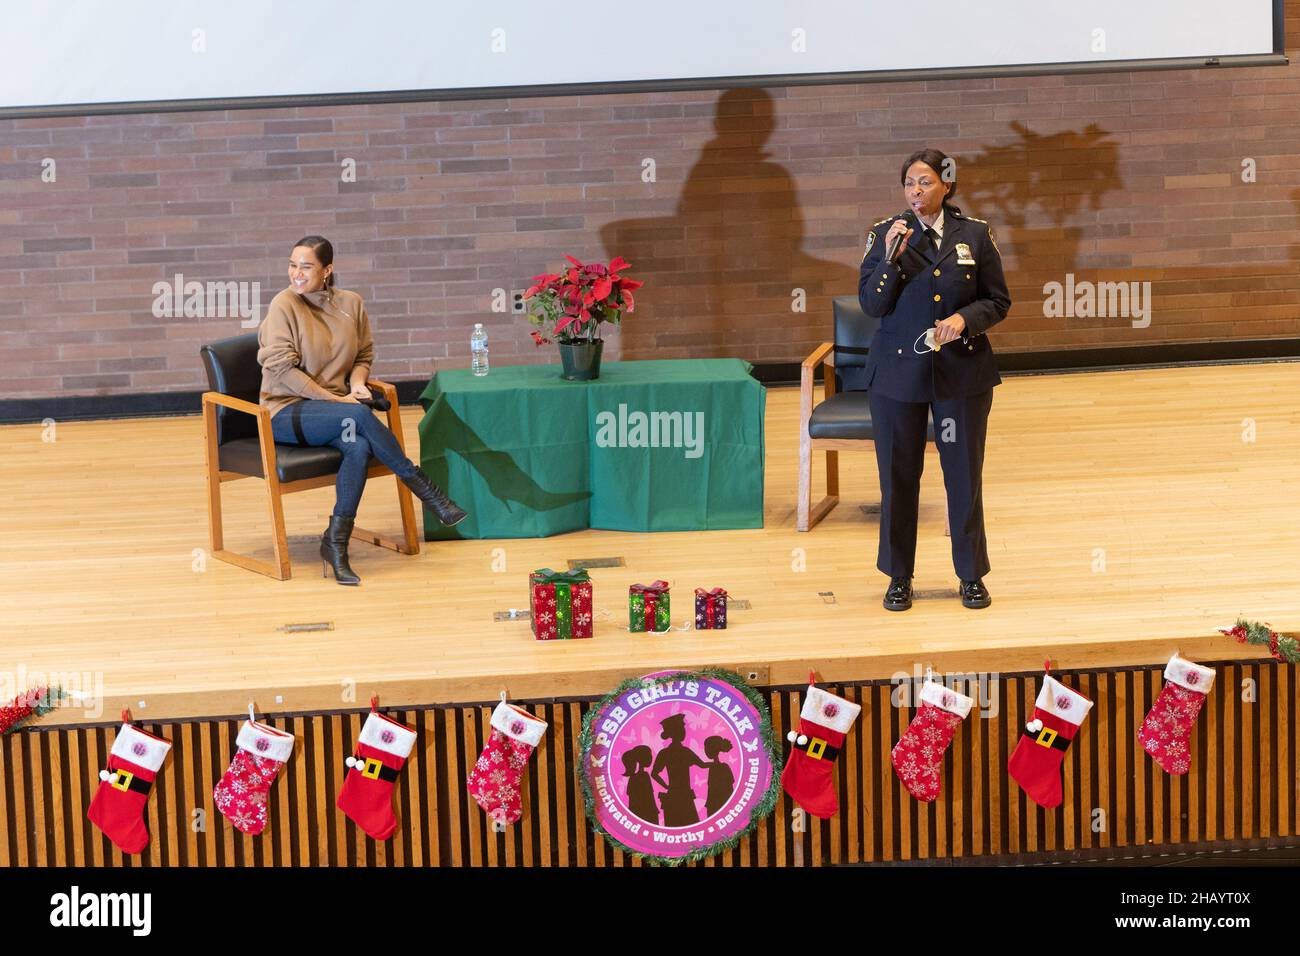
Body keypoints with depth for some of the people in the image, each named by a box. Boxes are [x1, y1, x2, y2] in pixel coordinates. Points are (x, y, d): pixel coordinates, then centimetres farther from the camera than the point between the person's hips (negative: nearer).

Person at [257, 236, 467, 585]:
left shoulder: (351, 303, 7)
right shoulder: (284, 305, -7)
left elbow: (364, 355, 19)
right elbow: (281, 368, -12)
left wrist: (356, 383, -5)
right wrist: (334, 399, -17)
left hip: (333, 407, 4)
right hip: (286, 412, -4)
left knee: (359, 447, -31)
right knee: (360, 415, -32)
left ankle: (336, 543, -26)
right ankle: (424, 488, -21)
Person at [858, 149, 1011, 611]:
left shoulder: (975, 234, 0)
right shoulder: (885, 234, -2)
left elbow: (998, 301, 3)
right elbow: (871, 304, -7)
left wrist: (964, 319, -15)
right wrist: (891, 258, -20)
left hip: (962, 371, 0)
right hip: (898, 370, 0)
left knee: (964, 473, 7)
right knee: (898, 475, 6)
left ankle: (971, 575, 19)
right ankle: (899, 576, 18)